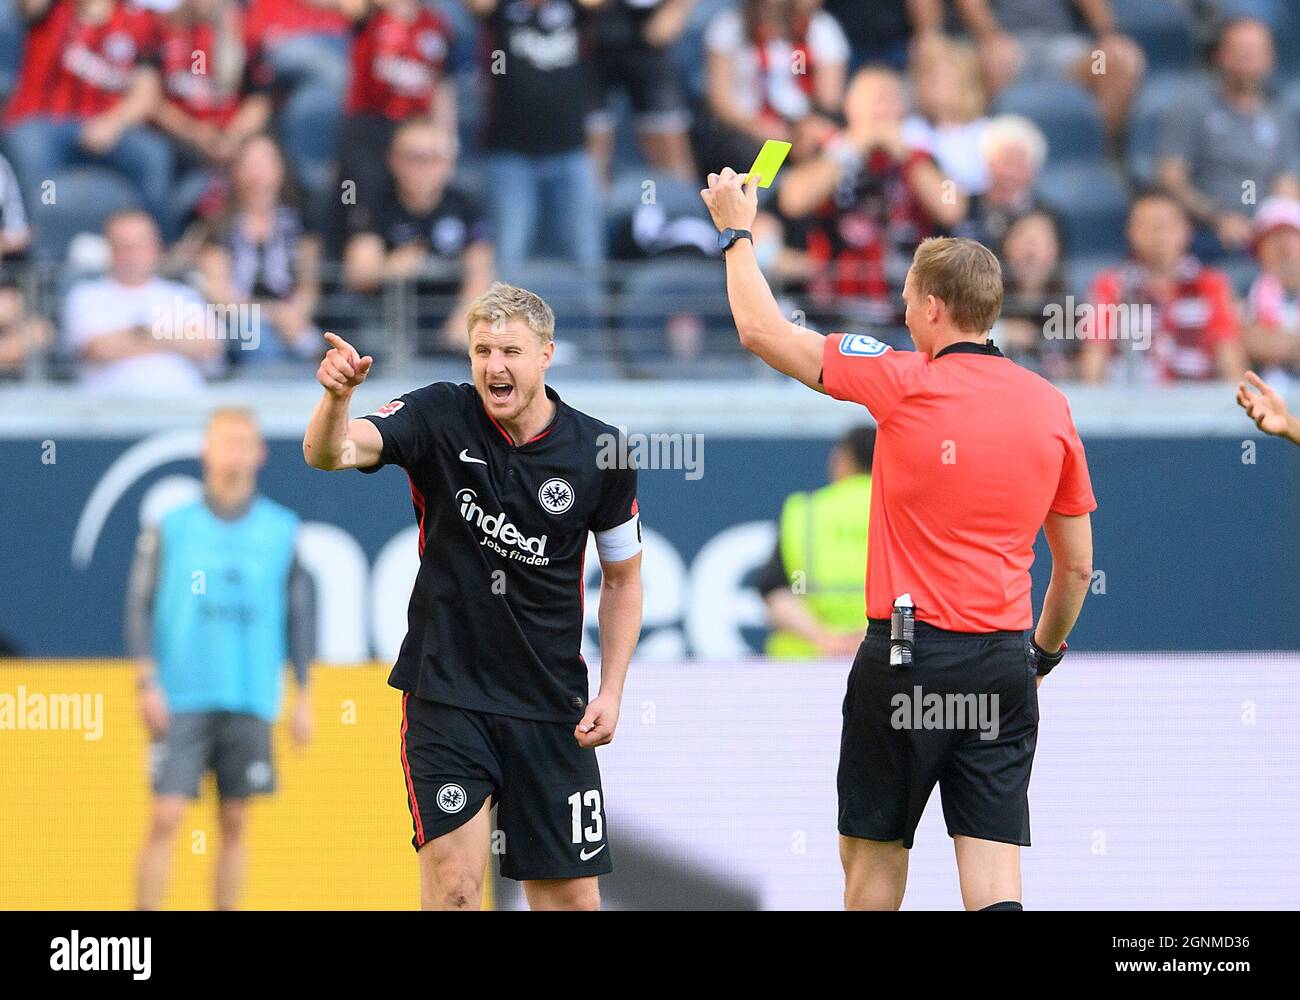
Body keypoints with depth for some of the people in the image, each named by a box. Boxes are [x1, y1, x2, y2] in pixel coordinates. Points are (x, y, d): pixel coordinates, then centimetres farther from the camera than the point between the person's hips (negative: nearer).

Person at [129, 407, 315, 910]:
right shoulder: (172, 528, 3)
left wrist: (303, 696, 6)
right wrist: (148, 684, -7)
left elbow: (300, 614, 10)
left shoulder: (282, 530, 7)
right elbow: (140, 605, 2)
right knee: (165, 818, -8)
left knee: (235, 822, 4)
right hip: (182, 699, -2)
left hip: (250, 701, 2)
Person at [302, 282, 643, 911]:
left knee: (571, 900, 4)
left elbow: (623, 577, 11)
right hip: (446, 690, -2)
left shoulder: (599, 452, -2)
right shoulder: (440, 418, -6)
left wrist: (611, 692, 2)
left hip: (550, 707, 2)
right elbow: (329, 453, -21)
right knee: (453, 888, -11)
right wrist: (336, 396, -44)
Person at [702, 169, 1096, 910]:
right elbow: (1077, 566, 11)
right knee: (994, 876, -1)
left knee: (872, 857, 10)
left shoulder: (905, 383, -7)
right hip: (1004, 666, 4)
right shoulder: (1050, 405, 5)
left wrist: (737, 230, 16)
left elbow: (762, 329, 1)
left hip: (910, 654, -4)